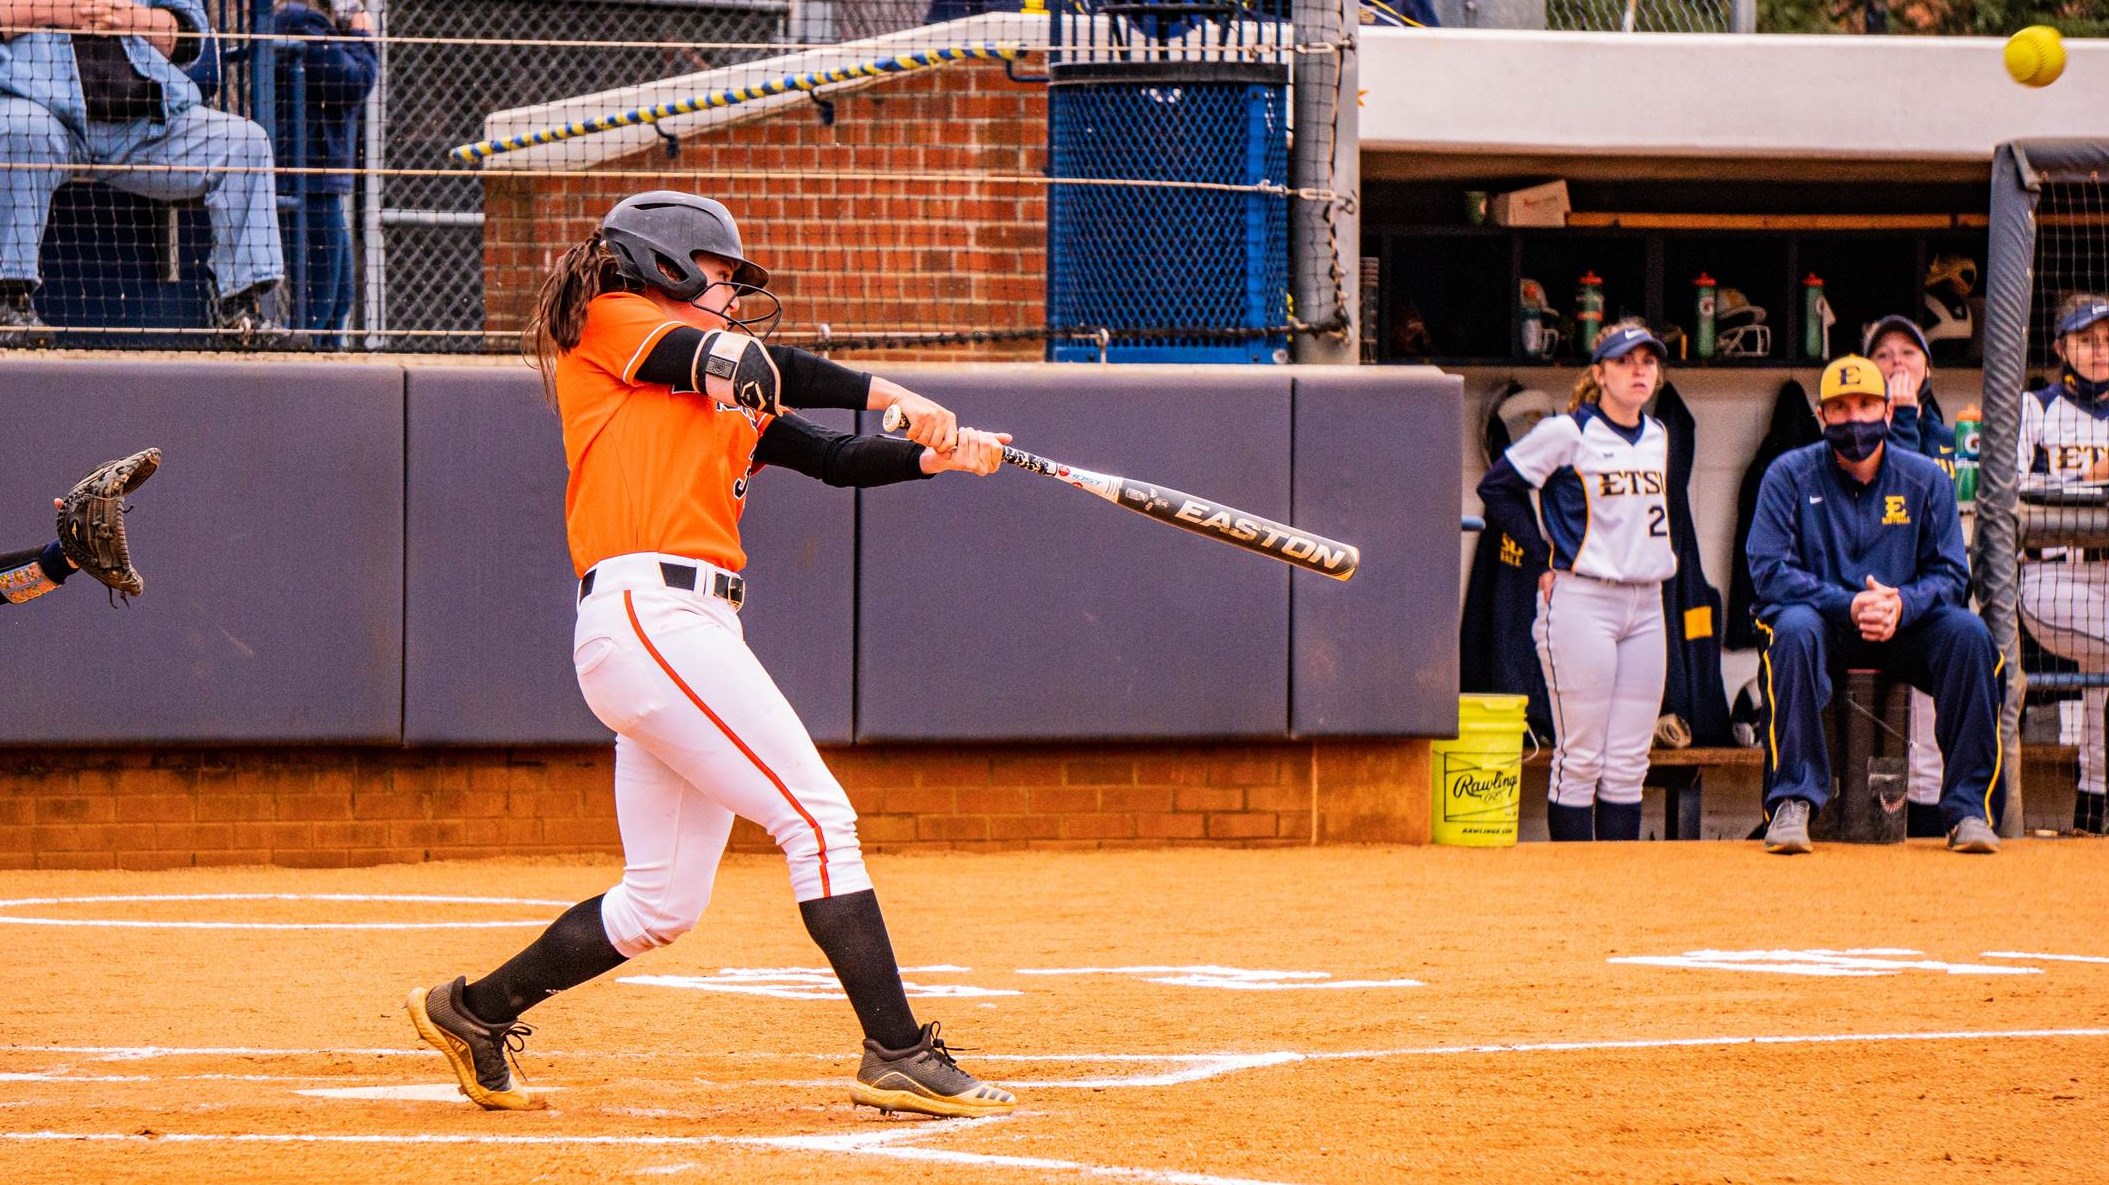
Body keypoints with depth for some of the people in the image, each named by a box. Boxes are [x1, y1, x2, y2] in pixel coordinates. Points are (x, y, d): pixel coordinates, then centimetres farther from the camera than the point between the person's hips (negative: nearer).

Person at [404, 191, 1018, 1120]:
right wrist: (890, 397, -8)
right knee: (818, 819, -13)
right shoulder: (609, 324, 5)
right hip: (645, 614, -9)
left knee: (664, 902, 12)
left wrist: (934, 454, 1)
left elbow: (836, 459, 18)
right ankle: (899, 1058, -15)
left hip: (696, 629, 9)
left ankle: (471, 1013, 24)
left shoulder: (726, 399, 26)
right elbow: (747, 364, -8)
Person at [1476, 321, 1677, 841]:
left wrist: (1662, 555, 11)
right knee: (1581, 759, -5)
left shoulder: (1657, 437, 14)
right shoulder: (1568, 432, -6)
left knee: (1629, 764, 6)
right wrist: (1544, 558, -4)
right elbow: (1496, 487, -2)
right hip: (1581, 602, -6)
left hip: (1645, 606, 6)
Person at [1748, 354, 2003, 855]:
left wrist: (1902, 605, -24)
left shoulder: (1925, 480, 3)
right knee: (1795, 629, -36)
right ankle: (1791, 801, -35)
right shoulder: (1790, 476, -3)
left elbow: (1950, 575, -1)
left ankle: (1970, 806, -23)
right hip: (1822, 615, -2)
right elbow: (1770, 571, -11)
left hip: (1905, 625, 2)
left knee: (1968, 633, -27)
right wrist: (1849, 605, -26)